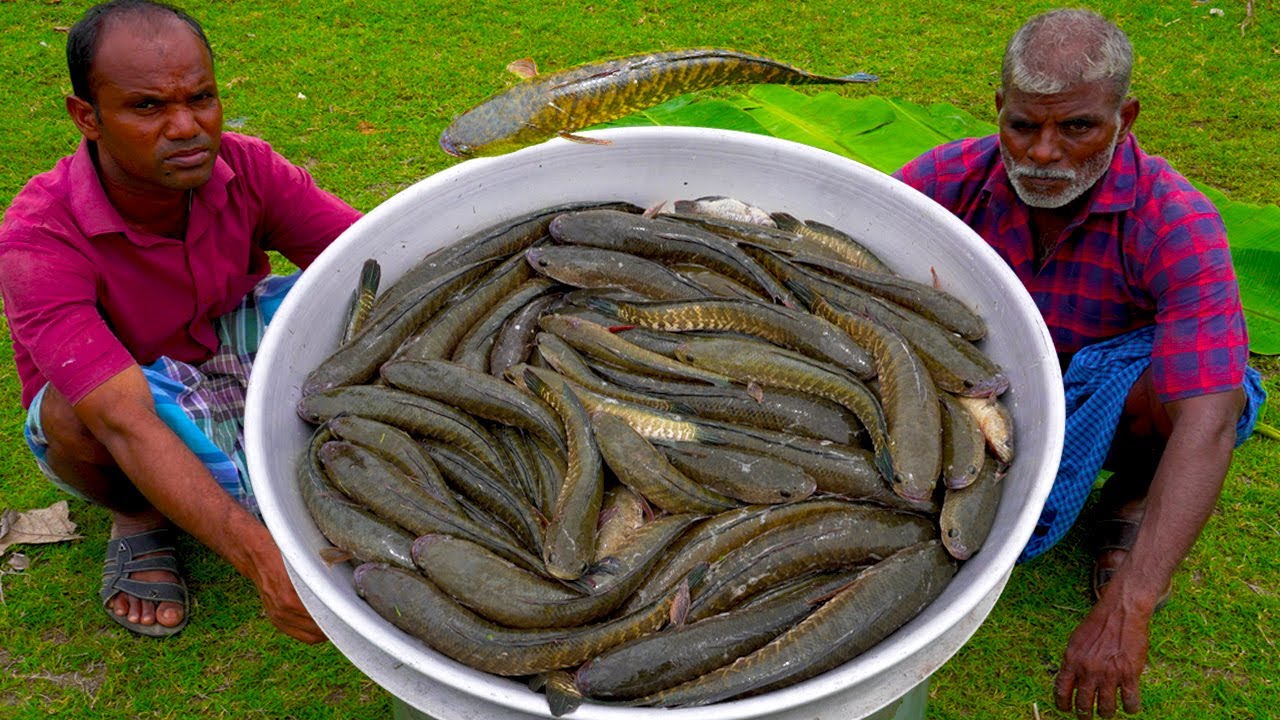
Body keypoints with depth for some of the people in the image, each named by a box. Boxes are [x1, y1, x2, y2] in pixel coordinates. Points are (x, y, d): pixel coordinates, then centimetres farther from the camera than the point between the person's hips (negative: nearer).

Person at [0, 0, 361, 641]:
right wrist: (257, 556, -55)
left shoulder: (246, 169, -21)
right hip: (96, 419, -3)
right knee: (71, 411, -38)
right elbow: (124, 423, -44)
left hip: (226, 361, 3)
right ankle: (137, 518, -5)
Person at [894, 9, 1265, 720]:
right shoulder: (949, 177, -23)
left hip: (1107, 382, -1)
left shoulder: (1179, 224, -31)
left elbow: (1207, 425, -41)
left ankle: (1130, 494, -1)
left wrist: (1126, 610, -49)